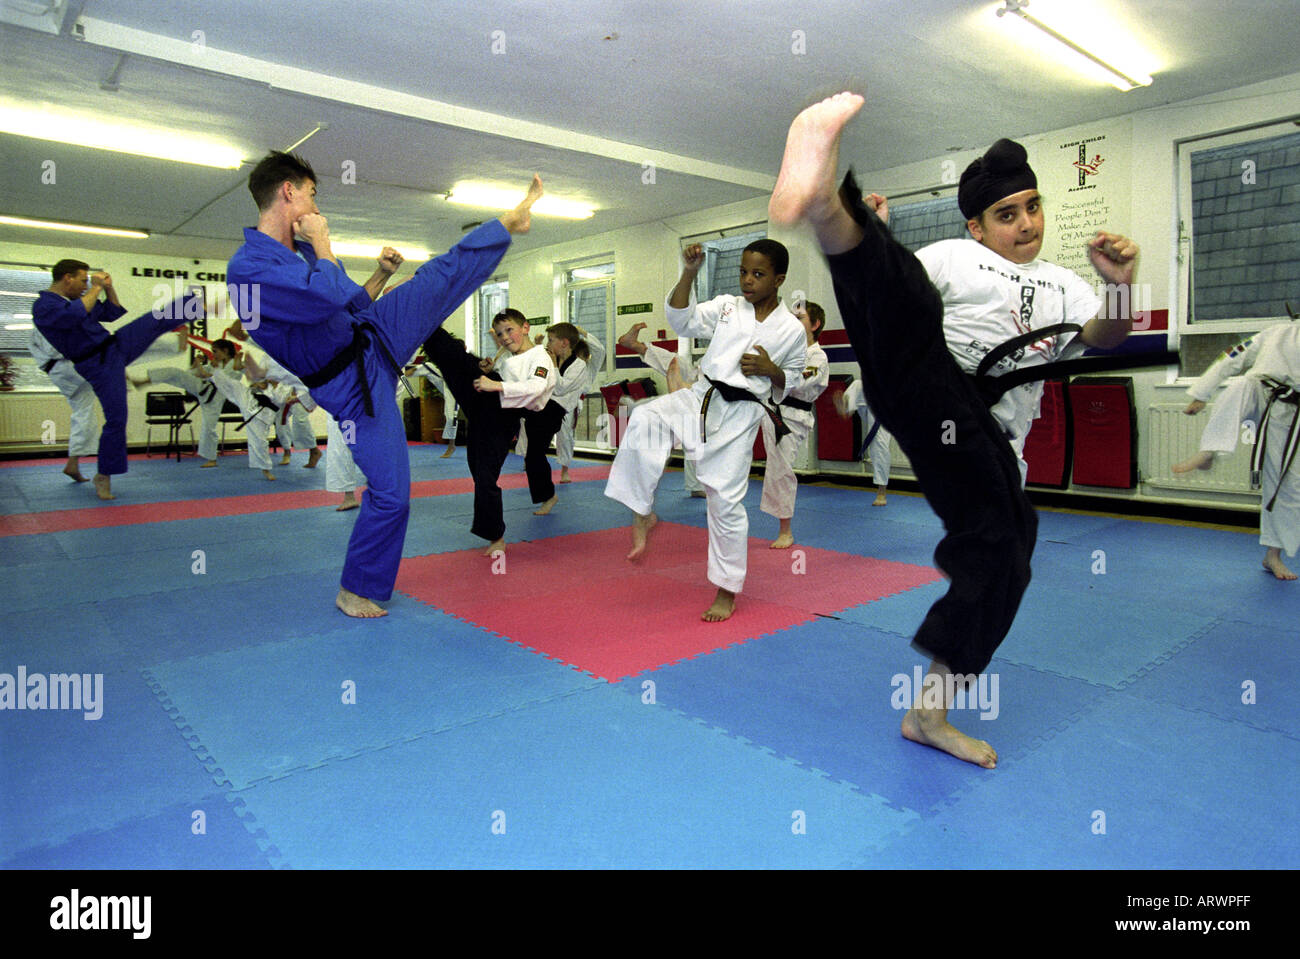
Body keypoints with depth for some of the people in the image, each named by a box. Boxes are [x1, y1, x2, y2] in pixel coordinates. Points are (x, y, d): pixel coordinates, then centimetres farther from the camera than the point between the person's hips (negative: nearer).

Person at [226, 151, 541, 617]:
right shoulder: (247, 268, -22)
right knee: (390, 493, -7)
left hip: (374, 336, 8)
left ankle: (512, 220, 27)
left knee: (444, 273, 7)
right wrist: (322, 242, -18)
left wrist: (381, 274, 7)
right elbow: (332, 297, -34)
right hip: (354, 385, -8)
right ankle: (353, 591, 13)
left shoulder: (296, 252, 7)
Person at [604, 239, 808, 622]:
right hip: (701, 398, 3)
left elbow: (791, 382, 11)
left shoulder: (790, 329, 3)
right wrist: (689, 273, -11)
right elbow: (682, 320, -2)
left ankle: (726, 593, 16)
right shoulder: (727, 306, 9)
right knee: (644, 418, -27)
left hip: (739, 416, -2)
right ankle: (643, 513, -12)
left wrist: (770, 370, -10)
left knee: (726, 500, -1)